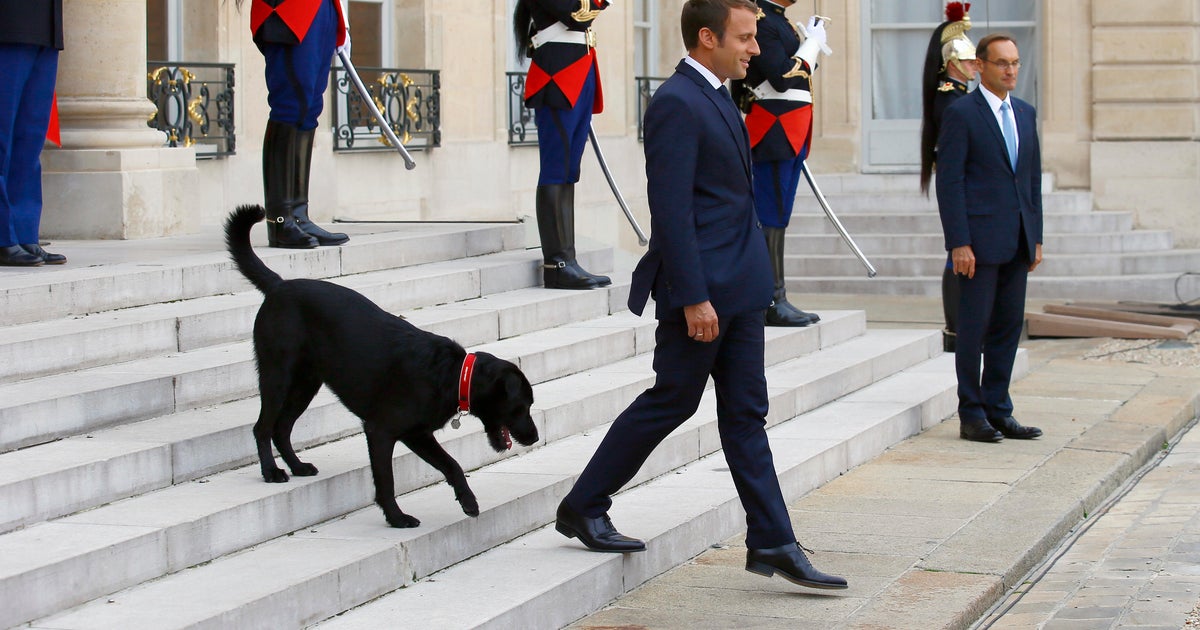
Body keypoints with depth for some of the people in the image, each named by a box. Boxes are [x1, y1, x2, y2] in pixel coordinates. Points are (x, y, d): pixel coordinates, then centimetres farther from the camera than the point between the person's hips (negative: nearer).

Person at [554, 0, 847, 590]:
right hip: (701, 286, -9)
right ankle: (582, 508, 16)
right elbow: (670, 207, -21)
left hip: (738, 287, 9)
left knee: (746, 414, 7)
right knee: (671, 401, 1)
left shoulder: (715, 99, 14)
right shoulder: (676, 104, -17)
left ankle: (772, 543, 8)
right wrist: (693, 297, -23)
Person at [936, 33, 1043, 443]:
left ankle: (998, 411, 15)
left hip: (1016, 241, 7)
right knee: (974, 328, -1)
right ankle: (972, 414, 6)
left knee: (1008, 326, 8)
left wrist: (1036, 238, 13)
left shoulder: (1025, 113, 15)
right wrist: (959, 243, -15)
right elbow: (949, 181, -10)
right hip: (979, 239, -6)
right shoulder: (961, 113, -6)